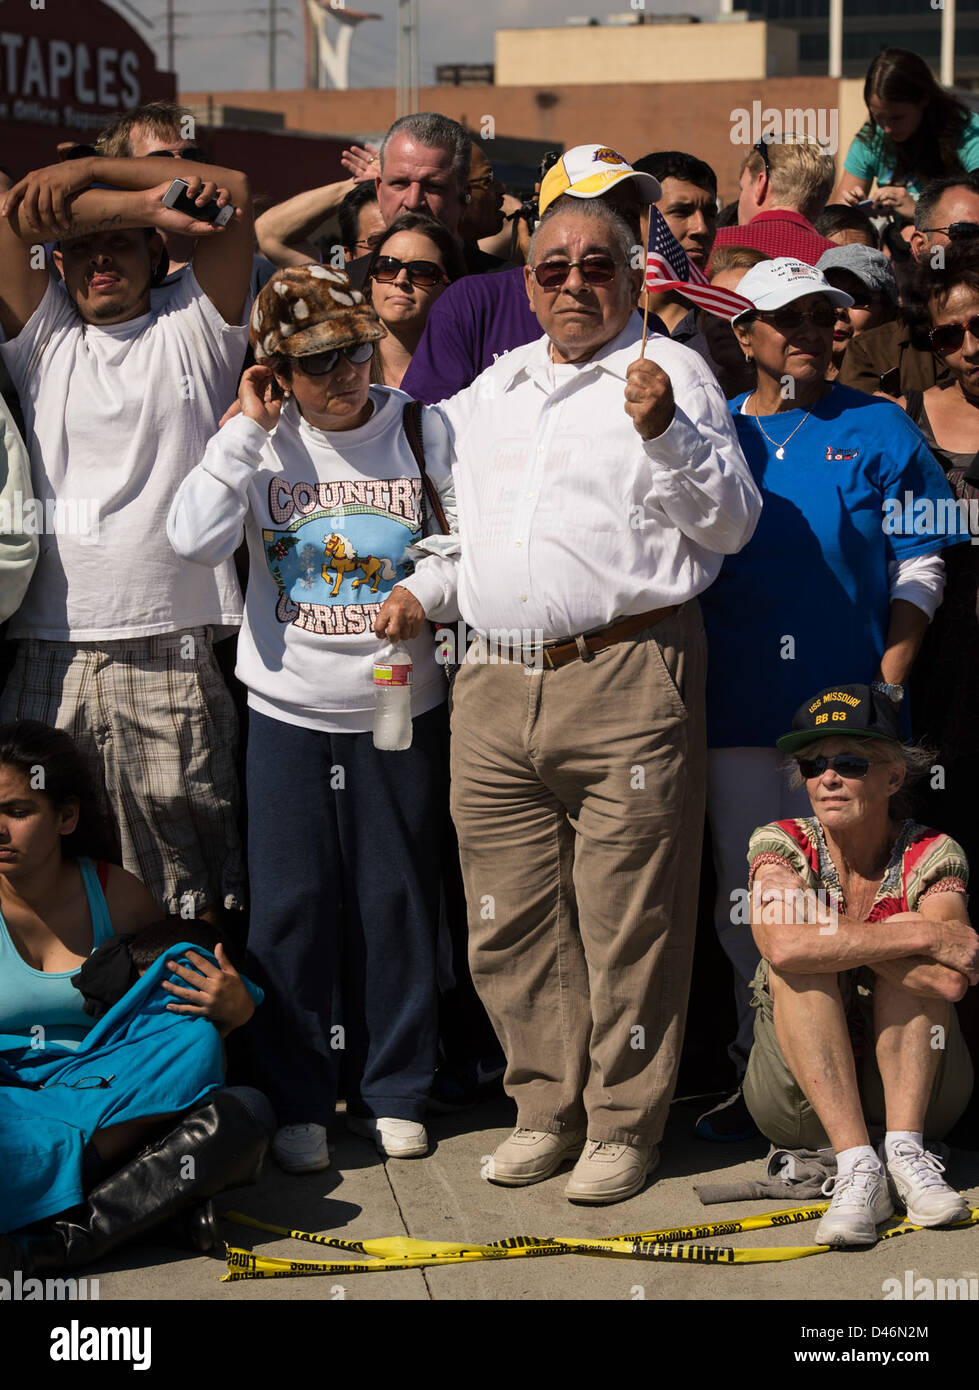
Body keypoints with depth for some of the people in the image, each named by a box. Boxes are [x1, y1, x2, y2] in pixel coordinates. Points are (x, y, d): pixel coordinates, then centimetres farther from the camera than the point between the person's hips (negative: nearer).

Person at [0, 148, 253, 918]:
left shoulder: (191, 329, 13)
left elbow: (232, 190, 4)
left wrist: (89, 170, 2)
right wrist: (145, 201, -3)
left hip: (173, 649, -2)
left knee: (185, 870, -2)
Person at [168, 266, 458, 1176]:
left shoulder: (423, 434, 0)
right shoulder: (260, 445, 1)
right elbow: (194, 540, -14)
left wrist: (426, 588, -16)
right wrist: (247, 430, -12)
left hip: (402, 705, 0)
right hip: (289, 708, 0)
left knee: (396, 900, 6)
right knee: (290, 905, 2)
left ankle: (392, 1092, 20)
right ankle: (297, 1102, 14)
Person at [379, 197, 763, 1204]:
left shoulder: (669, 373, 3)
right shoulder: (494, 387, 21)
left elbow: (732, 524, -4)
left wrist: (666, 432, -17)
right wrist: (423, 590, 18)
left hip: (624, 680, -6)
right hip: (493, 684, 6)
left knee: (626, 923, -2)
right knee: (510, 925, 9)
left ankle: (623, 1123, 10)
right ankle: (548, 1109, 23)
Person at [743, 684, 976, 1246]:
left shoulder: (932, 856, -7)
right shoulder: (782, 845, -7)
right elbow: (783, 944, -31)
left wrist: (836, 938, -23)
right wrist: (926, 935, -30)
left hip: (918, 1088, 0)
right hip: (800, 1098, 0)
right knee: (798, 964, -25)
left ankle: (904, 1148, -31)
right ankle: (857, 1165, -37)